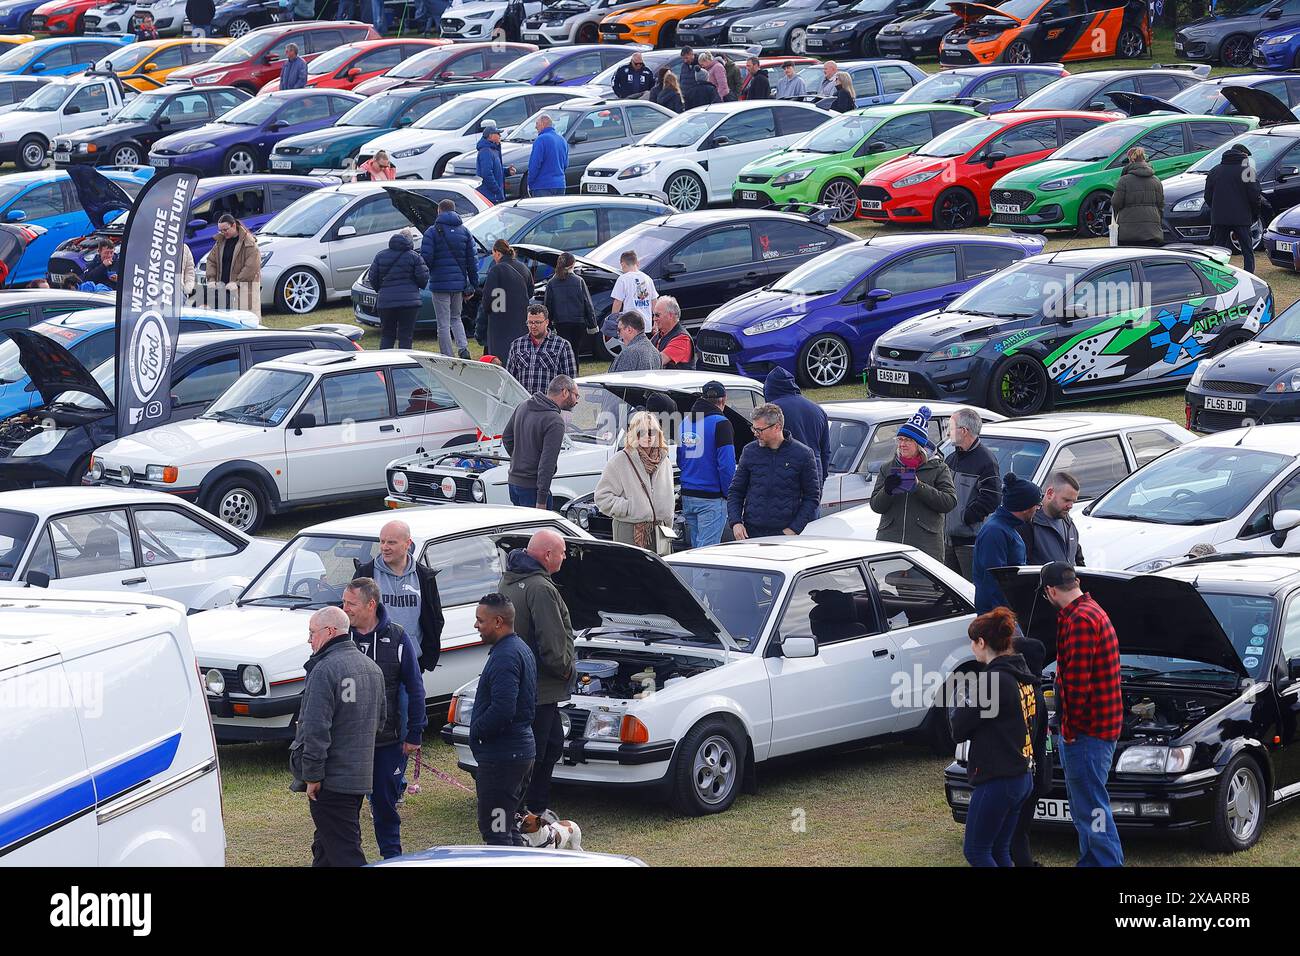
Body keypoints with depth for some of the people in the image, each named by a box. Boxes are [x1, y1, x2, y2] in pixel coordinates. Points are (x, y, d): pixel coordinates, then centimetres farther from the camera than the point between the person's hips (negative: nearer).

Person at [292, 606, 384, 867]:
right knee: (325, 847, 20)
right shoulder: (372, 668, 13)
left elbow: (316, 728, -21)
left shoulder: (325, 670, -17)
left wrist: (312, 775, -17)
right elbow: (379, 720, 23)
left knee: (344, 853, -8)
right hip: (361, 775, 9)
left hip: (331, 778, -9)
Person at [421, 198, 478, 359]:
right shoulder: (464, 231, 8)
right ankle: (463, 347, -1)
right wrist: (473, 283, 11)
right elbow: (472, 259, 6)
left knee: (444, 324, 0)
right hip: (459, 283, 5)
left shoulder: (432, 232, -6)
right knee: (456, 318, 21)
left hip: (440, 283, -5)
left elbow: (425, 258, -13)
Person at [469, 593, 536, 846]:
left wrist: (476, 731, -13)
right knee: (508, 828, 18)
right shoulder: (522, 649, 16)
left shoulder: (505, 656, -18)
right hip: (522, 751, 11)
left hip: (501, 756, -11)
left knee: (495, 829, -8)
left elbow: (503, 709, -28)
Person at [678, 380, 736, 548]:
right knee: (707, 549, -8)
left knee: (696, 548, 14)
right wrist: (727, 493, -5)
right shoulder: (720, 423, -10)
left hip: (687, 496, 7)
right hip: (711, 497, -7)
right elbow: (726, 464, -15)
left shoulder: (686, 422, 13)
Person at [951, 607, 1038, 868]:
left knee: (975, 851, 0)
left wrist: (961, 705, 6)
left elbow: (959, 730, -15)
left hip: (996, 781, -9)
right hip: (1023, 777, 9)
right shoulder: (1025, 677, 10)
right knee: (999, 851, 15)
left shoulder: (994, 680, -19)